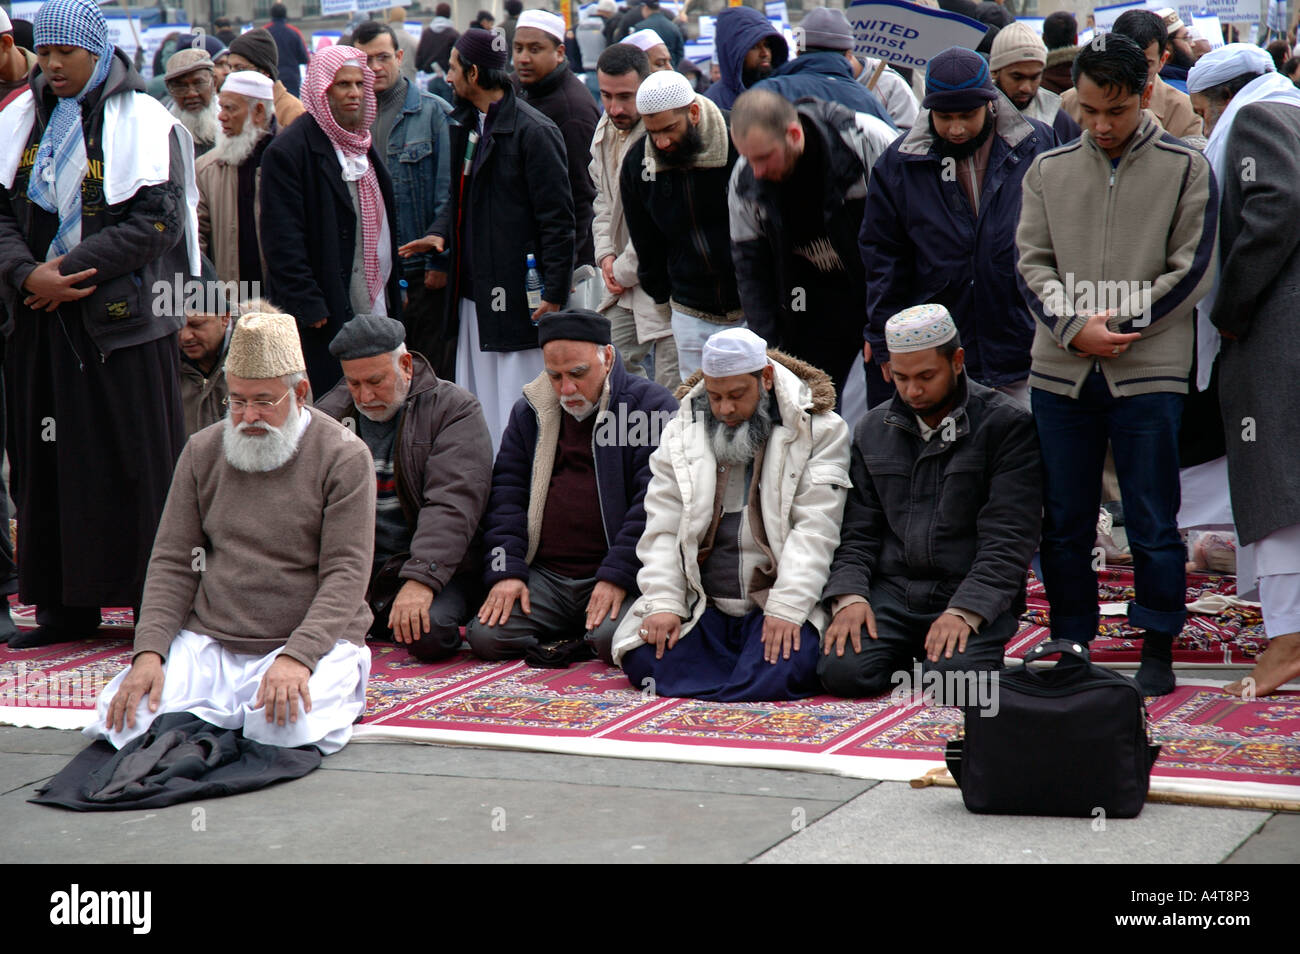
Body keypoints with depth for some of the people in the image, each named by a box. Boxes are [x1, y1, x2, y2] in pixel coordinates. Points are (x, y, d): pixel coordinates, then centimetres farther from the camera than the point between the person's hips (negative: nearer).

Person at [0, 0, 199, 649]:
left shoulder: (143, 121, -3)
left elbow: (158, 219, -11)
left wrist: (69, 270, -14)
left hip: (121, 315, -4)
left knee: (132, 460, -3)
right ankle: (66, 605, 12)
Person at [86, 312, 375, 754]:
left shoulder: (344, 458, -4)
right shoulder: (202, 452, 10)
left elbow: (346, 576, -10)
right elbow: (172, 564, 8)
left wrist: (296, 658, -25)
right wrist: (149, 652, -9)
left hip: (312, 638, -3)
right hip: (208, 641, 4)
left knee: (286, 726, -32)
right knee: (127, 715, -19)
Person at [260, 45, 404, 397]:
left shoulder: (363, 146, 17)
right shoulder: (288, 151, -9)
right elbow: (282, 242, -14)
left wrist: (395, 294, 17)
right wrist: (309, 308, -17)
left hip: (376, 311, 8)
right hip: (323, 320, -8)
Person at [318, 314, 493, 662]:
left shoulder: (453, 409, -4)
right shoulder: (329, 412, 10)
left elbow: (451, 506, -16)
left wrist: (420, 580, -28)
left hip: (434, 567, -4)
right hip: (352, 565, 4)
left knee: (429, 634, -33)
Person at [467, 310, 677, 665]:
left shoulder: (652, 406, -2)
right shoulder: (529, 412, 15)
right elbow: (506, 494, 11)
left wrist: (616, 576, -18)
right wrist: (505, 571, -3)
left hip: (622, 576, -5)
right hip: (543, 576, 5)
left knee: (616, 640, -32)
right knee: (487, 637, -16)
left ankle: (589, 640, 3)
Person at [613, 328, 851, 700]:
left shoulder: (818, 431, 0)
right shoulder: (682, 433, 10)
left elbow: (814, 530, -8)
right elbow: (663, 530, 6)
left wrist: (786, 609, -19)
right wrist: (664, 603, -10)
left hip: (777, 602, -4)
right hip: (702, 603, 4)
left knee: (790, 665, -33)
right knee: (643, 656, -21)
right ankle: (757, 685, -7)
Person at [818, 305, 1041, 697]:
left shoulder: (1008, 426, -2)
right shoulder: (874, 429, 14)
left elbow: (1008, 539, -10)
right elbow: (858, 529, 12)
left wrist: (963, 612, -21)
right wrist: (849, 596, -8)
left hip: (973, 598, -3)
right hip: (891, 593, 3)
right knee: (841, 671, -22)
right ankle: (907, 653, 10)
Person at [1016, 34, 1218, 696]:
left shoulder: (1186, 168, 4)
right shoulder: (1048, 170, 11)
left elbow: (1192, 270, -1)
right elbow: (1032, 263, 8)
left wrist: (1115, 326, -8)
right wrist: (1075, 328, -9)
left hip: (1149, 373, -3)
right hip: (1060, 373, 3)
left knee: (1153, 523, 0)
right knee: (1063, 525, 7)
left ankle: (1157, 652, 11)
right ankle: (1071, 649, 17)